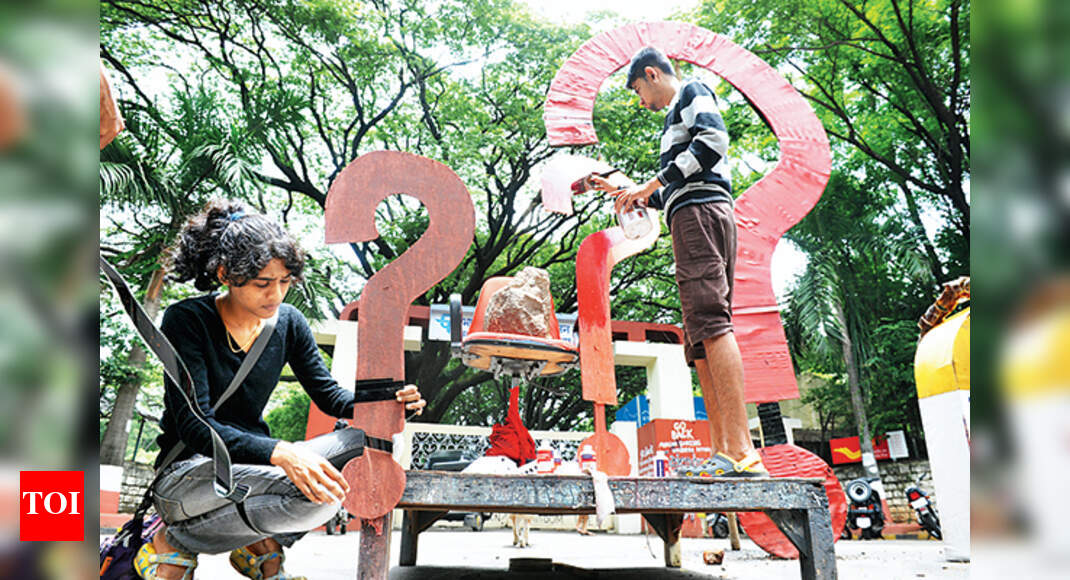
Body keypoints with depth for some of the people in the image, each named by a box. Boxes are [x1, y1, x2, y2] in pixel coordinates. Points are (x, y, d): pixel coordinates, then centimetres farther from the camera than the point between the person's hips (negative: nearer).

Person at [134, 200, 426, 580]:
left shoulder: (289, 323, 2)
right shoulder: (186, 321, -15)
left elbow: (329, 395, 4)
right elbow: (194, 425, -22)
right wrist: (280, 453, -39)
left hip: (252, 462, 6)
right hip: (186, 473, -6)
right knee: (313, 496, -32)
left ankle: (263, 547, -1)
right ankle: (172, 545, -8)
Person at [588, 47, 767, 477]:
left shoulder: (692, 92, 10)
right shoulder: (676, 119, 36)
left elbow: (714, 140, -11)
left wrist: (652, 183, -11)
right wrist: (624, 191, 39)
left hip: (700, 213, -10)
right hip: (691, 218, 10)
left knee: (709, 321, -22)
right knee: (700, 342, 0)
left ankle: (742, 453, -28)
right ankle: (722, 453, -5)